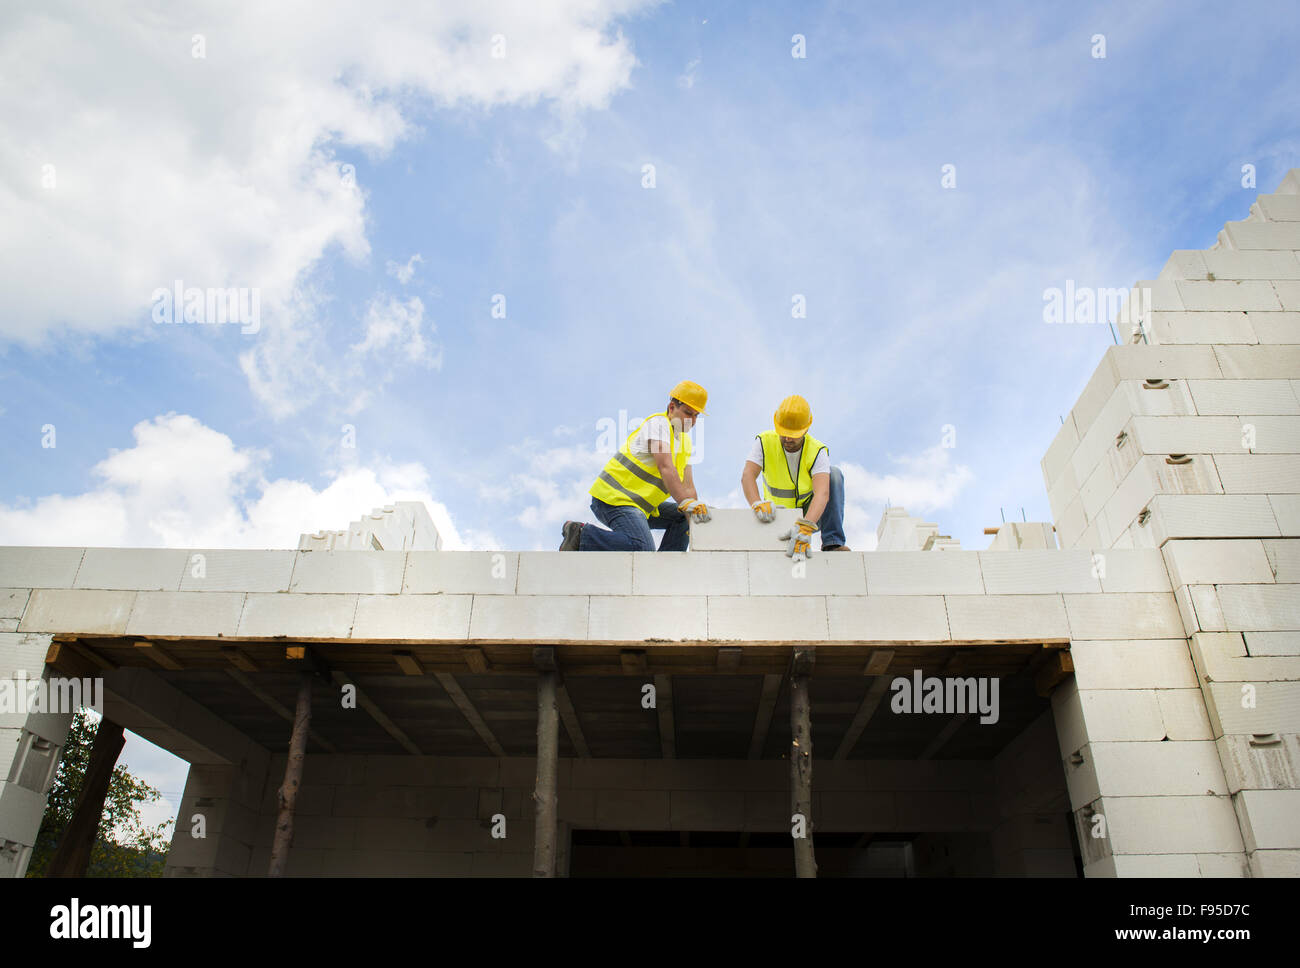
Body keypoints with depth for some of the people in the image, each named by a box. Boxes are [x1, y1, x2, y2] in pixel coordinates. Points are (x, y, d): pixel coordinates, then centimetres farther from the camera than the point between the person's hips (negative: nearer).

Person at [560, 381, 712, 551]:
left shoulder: (685, 441, 18)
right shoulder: (658, 422, -11)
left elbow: (687, 486, 11)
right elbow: (665, 467, -25)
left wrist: (697, 509, -5)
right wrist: (686, 503, -34)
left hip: (639, 505, 10)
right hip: (614, 499, -10)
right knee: (643, 548, -29)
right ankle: (582, 535, -15)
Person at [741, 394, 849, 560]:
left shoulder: (818, 451, -19)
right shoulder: (764, 442, -13)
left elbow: (822, 493, -34)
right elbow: (747, 476, -27)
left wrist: (805, 527, -52)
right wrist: (757, 504, -48)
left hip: (812, 515, 0)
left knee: (834, 474, -25)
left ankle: (832, 543, -28)